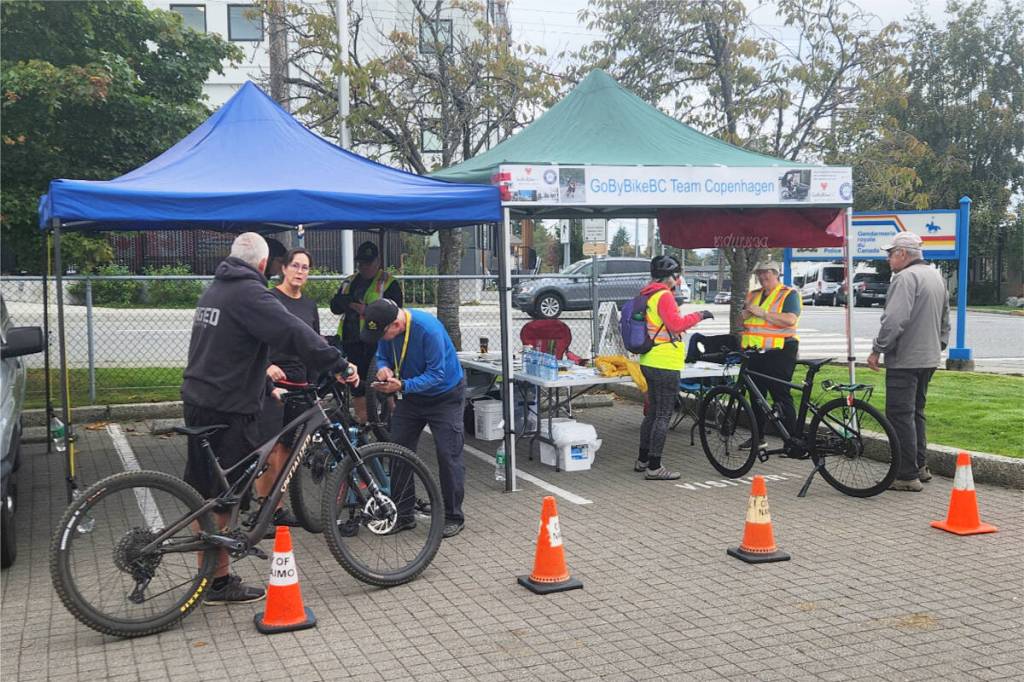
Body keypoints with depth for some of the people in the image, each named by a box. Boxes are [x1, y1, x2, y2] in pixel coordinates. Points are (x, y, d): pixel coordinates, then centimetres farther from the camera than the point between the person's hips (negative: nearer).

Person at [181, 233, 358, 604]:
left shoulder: (214, 290, 15)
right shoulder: (249, 293, -15)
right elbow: (295, 333, -25)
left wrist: (264, 374, 30)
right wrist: (340, 365, -23)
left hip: (198, 402, 9)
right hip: (227, 410, -9)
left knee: (205, 495, 15)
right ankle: (218, 582, 8)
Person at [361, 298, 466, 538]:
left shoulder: (428, 329, -32)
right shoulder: (385, 329, -13)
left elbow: (436, 374, -30)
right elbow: (383, 356, 4)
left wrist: (402, 386, -40)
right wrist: (384, 368, -20)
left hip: (444, 395, -6)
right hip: (410, 394, 6)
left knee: (448, 455, -7)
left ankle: (453, 517, 5)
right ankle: (402, 512, 13)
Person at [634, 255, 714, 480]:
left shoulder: (648, 295, 15)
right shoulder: (663, 296, -15)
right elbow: (675, 323, -24)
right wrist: (699, 315, -14)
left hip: (650, 362, 10)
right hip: (665, 364, -10)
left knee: (653, 412, 18)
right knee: (663, 415, -5)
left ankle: (643, 460, 26)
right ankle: (654, 467, -3)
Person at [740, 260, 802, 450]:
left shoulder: (789, 294, -3)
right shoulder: (753, 295, 18)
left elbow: (790, 320, -18)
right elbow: (742, 319, 17)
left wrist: (763, 313, -20)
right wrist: (748, 311, -5)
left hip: (779, 352, -7)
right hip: (754, 353, 7)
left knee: (781, 396, -6)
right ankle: (758, 437, 22)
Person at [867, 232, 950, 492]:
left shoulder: (906, 278, -16)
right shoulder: (936, 277, 15)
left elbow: (894, 320, -25)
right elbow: (945, 319, 23)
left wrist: (877, 349, -16)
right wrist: (939, 346, 31)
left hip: (905, 359, -10)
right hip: (929, 358, 10)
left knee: (900, 415, -6)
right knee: (916, 412, 19)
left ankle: (908, 476, -5)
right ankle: (920, 466, 25)